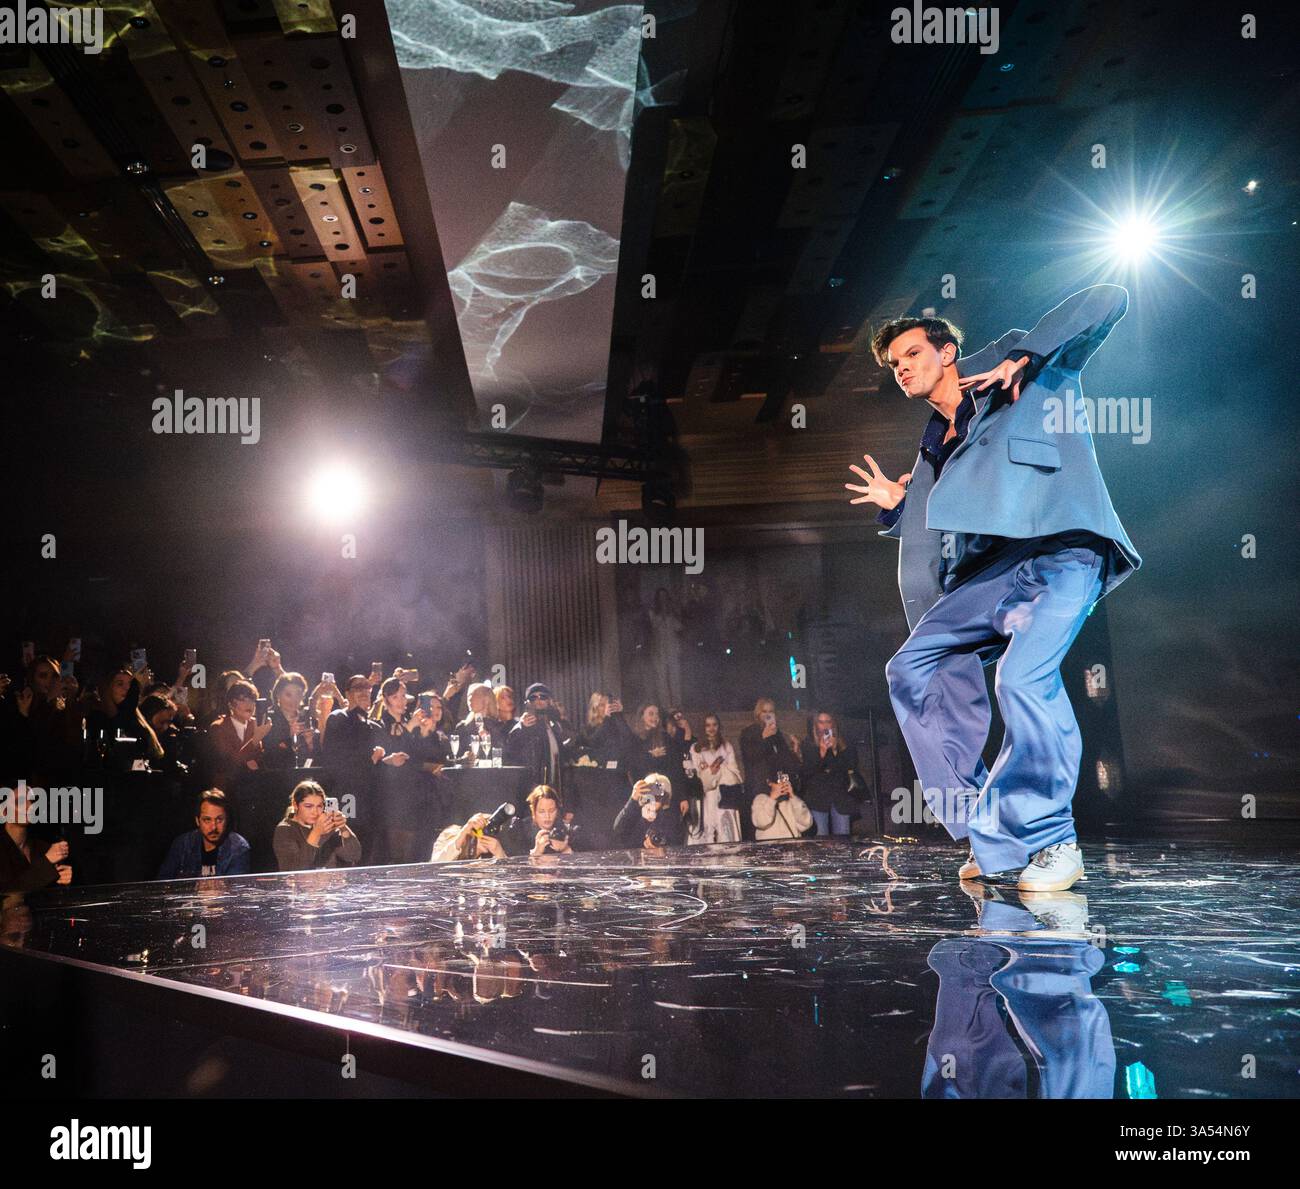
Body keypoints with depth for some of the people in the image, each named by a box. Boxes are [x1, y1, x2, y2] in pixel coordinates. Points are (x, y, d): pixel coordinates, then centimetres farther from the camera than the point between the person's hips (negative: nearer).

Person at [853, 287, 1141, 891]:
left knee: (1023, 675, -29)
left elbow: (1107, 301, 3)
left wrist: (1023, 355, -5)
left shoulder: (1032, 378, 11)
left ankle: (1052, 841, -14)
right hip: (995, 568, 8)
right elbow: (928, 537, 32)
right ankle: (991, 836, 1)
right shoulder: (934, 449, 27)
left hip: (1062, 551, -8)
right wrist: (895, 505, 13)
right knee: (913, 669, -2)